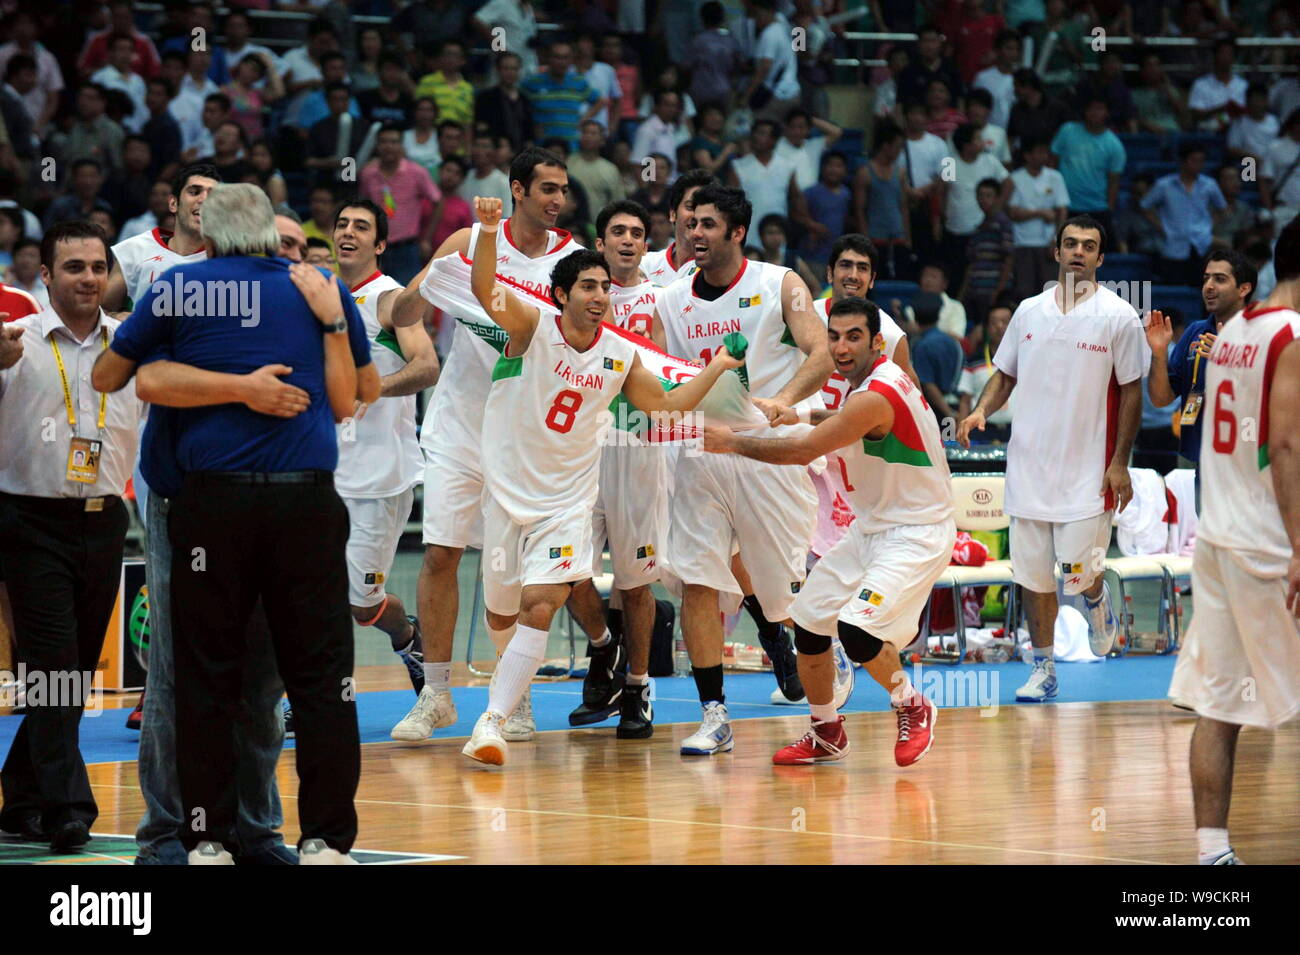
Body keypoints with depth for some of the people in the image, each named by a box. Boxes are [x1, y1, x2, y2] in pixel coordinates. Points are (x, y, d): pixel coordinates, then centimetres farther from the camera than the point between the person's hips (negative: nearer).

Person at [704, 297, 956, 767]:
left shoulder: (875, 396, -27)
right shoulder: (863, 381, 3)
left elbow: (804, 451, -28)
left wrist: (734, 442, -16)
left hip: (917, 531, -10)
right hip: (872, 525, 10)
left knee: (857, 629, -24)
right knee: (809, 622, 8)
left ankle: (913, 708, 3)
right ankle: (826, 734, 26)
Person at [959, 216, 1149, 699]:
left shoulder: (1119, 317, -4)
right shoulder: (1029, 311, 8)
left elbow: (1131, 391, -2)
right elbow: (1005, 374, 17)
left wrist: (1120, 463, -7)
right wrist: (981, 410, -4)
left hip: (1087, 472, -4)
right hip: (1028, 465, 4)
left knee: (1078, 573, -10)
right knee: (1033, 573, 5)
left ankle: (1097, 603, 25)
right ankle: (1043, 668, 16)